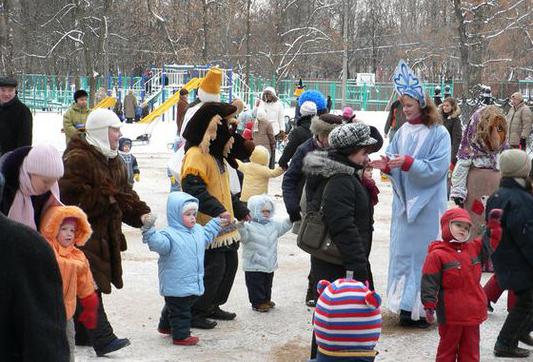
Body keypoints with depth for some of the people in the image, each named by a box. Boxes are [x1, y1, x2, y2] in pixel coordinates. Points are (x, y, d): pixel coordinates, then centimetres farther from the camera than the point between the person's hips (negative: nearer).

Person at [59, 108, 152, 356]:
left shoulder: (113, 161, 15)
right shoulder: (77, 158, -15)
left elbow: (124, 193, 16)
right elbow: (72, 196, -23)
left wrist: (141, 213, 0)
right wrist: (106, 197, -21)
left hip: (104, 234, 9)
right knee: (90, 285, -11)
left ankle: (81, 334, 25)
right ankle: (102, 339, -13)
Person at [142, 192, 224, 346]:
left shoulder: (198, 230, 9)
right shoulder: (170, 235, -20)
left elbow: (207, 236, 31)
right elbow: (158, 243, -37)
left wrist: (217, 223, 39)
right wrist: (149, 230, -52)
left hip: (193, 283, 9)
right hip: (176, 285, -9)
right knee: (179, 310, 1)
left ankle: (165, 326, 44)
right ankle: (181, 335, 11)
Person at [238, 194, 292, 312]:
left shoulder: (273, 225, 7)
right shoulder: (249, 226, -16)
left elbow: (283, 227, 19)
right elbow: (243, 236, -27)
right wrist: (241, 225, -43)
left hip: (269, 264, 7)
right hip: (254, 266, -7)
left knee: (267, 284, 21)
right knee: (256, 285, 2)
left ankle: (266, 300, 36)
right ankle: (257, 303, 13)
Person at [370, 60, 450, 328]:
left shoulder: (439, 133, -9)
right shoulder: (403, 131, 7)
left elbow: (437, 168, -16)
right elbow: (394, 160, 10)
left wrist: (408, 163, -23)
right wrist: (387, 166, -12)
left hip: (427, 205, -6)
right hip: (404, 201, 6)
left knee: (422, 251, -2)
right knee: (402, 250, 9)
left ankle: (418, 308, 5)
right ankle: (404, 304, 19)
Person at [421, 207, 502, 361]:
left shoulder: (474, 248, 9)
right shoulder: (437, 255, -12)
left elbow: (490, 242, 23)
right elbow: (429, 282, -13)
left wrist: (494, 223, 11)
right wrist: (429, 306, -17)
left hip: (473, 312, 6)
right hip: (450, 314, -6)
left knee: (471, 349, 12)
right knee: (448, 348, 7)